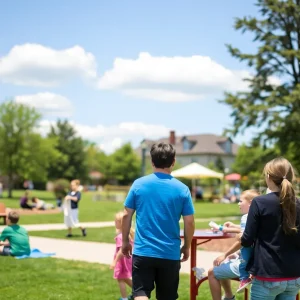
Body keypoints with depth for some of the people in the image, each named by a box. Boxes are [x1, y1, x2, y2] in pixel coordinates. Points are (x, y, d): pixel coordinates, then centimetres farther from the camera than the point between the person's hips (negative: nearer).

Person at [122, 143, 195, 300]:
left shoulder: (138, 184, -2)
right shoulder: (182, 189, -4)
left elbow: (126, 215, 2)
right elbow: (189, 222, -2)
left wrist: (125, 241, 15)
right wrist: (186, 247, 14)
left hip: (143, 251, 0)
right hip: (170, 253, 1)